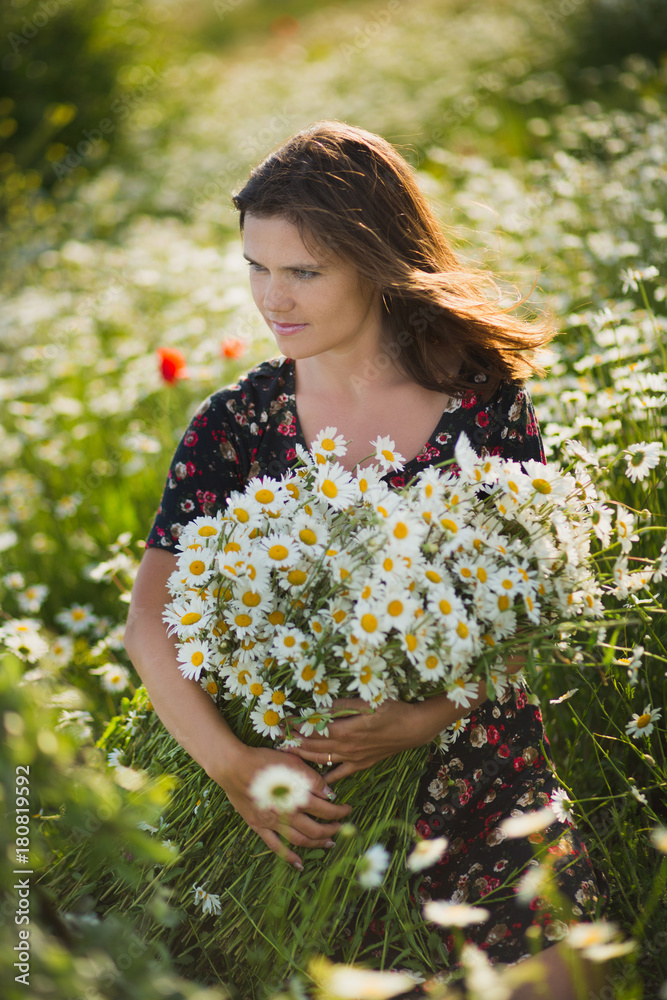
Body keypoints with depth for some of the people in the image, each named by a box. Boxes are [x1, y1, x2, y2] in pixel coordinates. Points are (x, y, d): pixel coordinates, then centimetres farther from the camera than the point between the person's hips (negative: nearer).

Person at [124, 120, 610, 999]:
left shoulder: (486, 403, -4)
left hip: (489, 782, 0)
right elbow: (152, 618, -8)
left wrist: (427, 718, -21)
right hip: (314, 810, 0)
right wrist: (230, 761, -22)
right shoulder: (235, 426, -2)